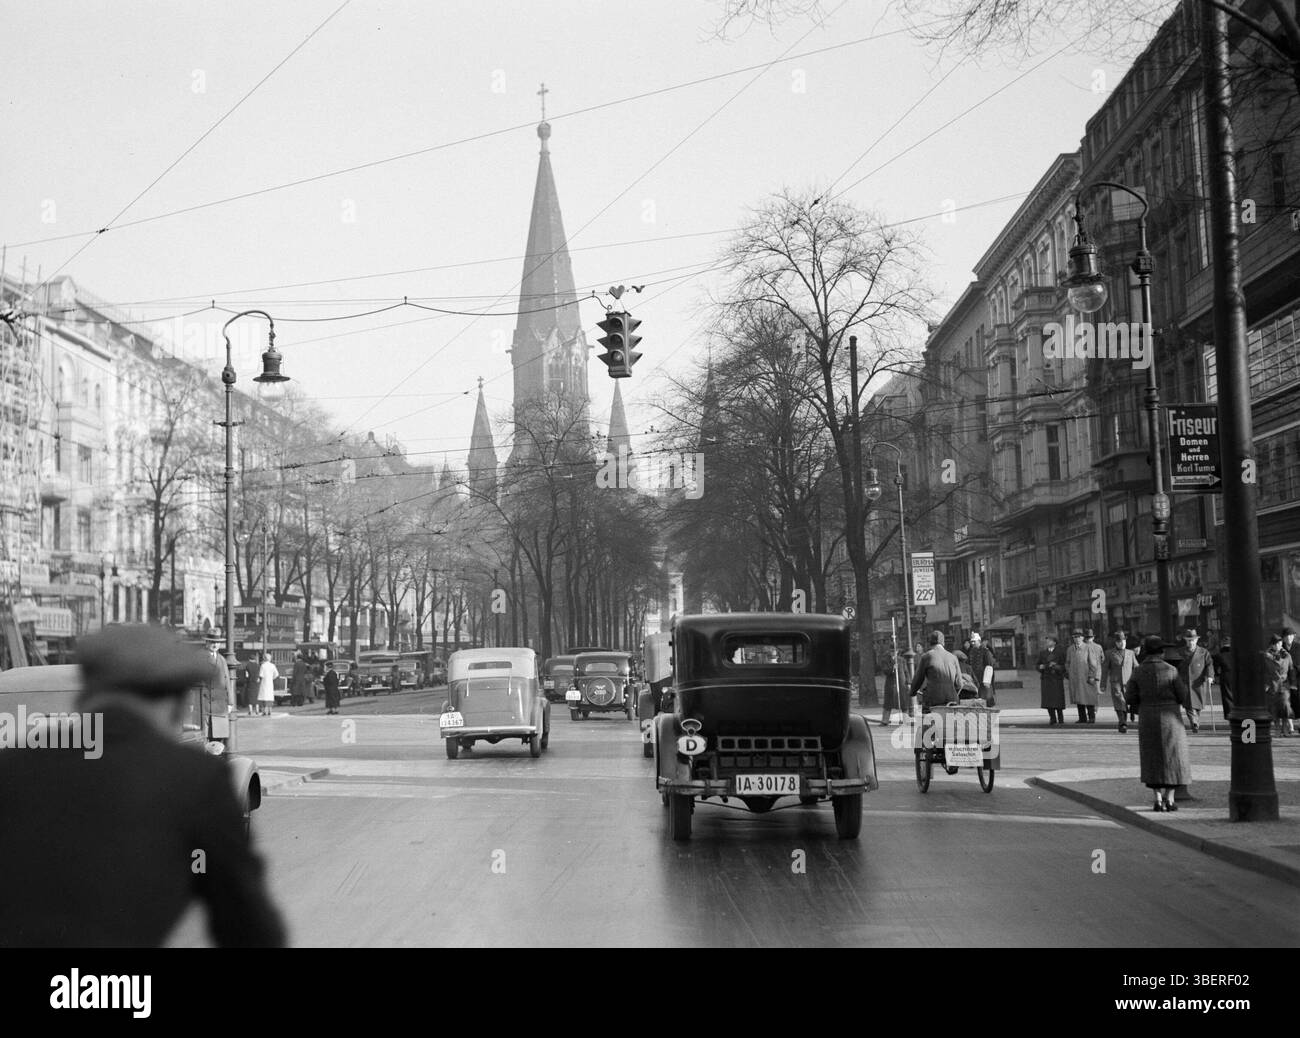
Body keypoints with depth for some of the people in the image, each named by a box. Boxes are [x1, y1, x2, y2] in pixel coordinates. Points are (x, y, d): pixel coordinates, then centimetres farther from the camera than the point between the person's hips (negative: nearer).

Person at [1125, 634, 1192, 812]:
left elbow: (1130, 697, -4)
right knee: (1171, 757, 8)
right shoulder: (1171, 670, -10)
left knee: (1153, 759, 10)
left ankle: (1158, 800, 4)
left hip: (1148, 720, 2)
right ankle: (1169, 799, 5)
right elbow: (1184, 696, -7)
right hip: (1169, 718, -2)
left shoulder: (1138, 671, -4)